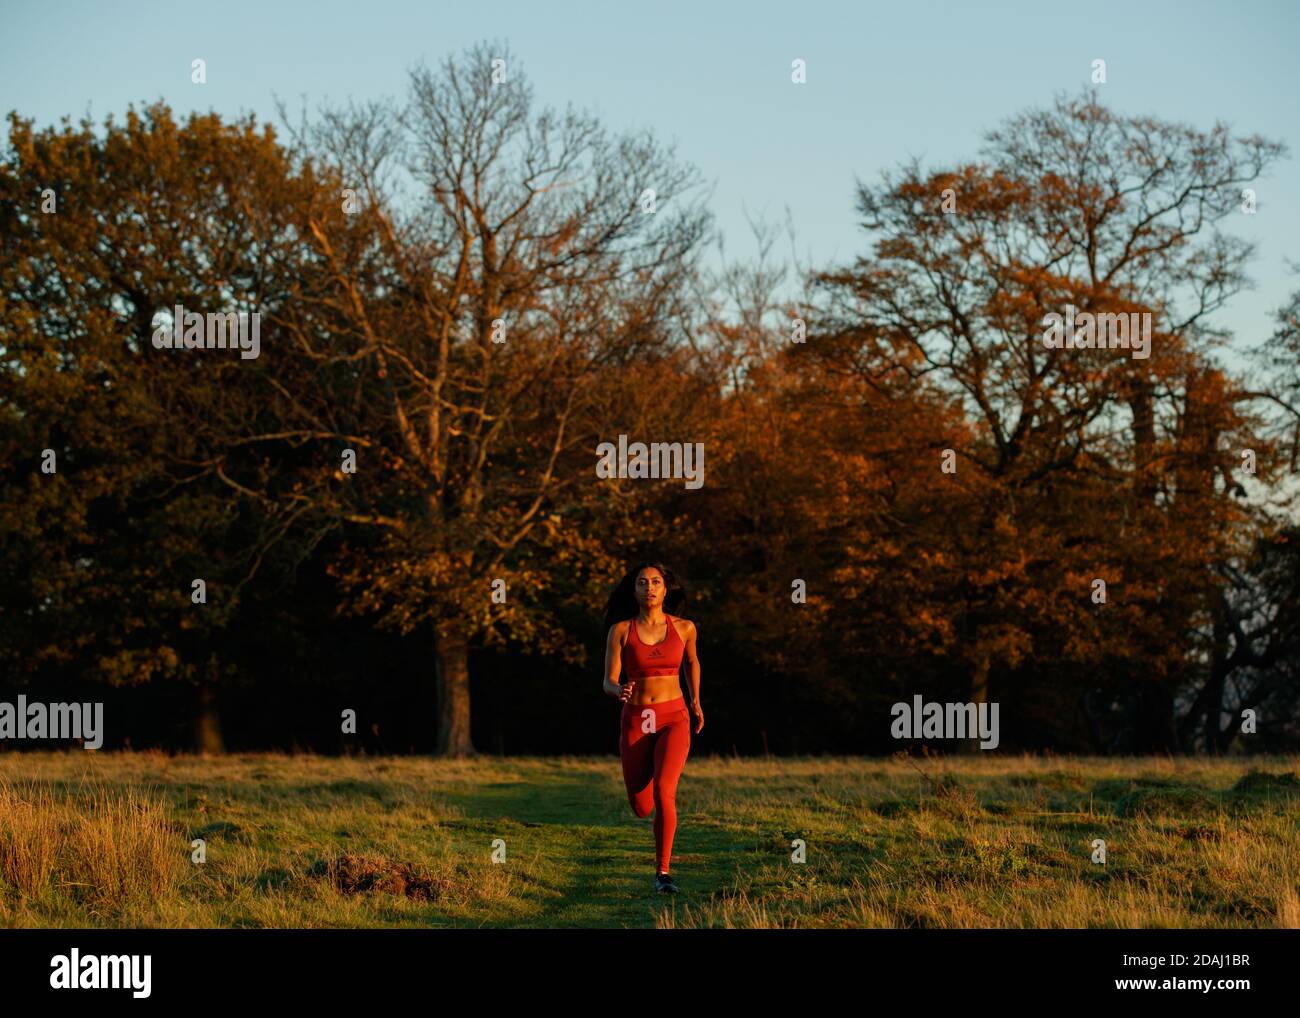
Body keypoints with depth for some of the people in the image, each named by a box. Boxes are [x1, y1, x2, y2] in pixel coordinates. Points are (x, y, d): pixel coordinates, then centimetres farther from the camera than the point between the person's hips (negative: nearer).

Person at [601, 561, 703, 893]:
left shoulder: (684, 627, -1)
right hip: (635, 722, 1)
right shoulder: (620, 630, -4)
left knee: (663, 793, -25)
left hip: (674, 720, -1)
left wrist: (695, 699, 26)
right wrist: (620, 691, -27)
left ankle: (663, 872, -14)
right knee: (641, 809, 9)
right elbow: (608, 682, -4)